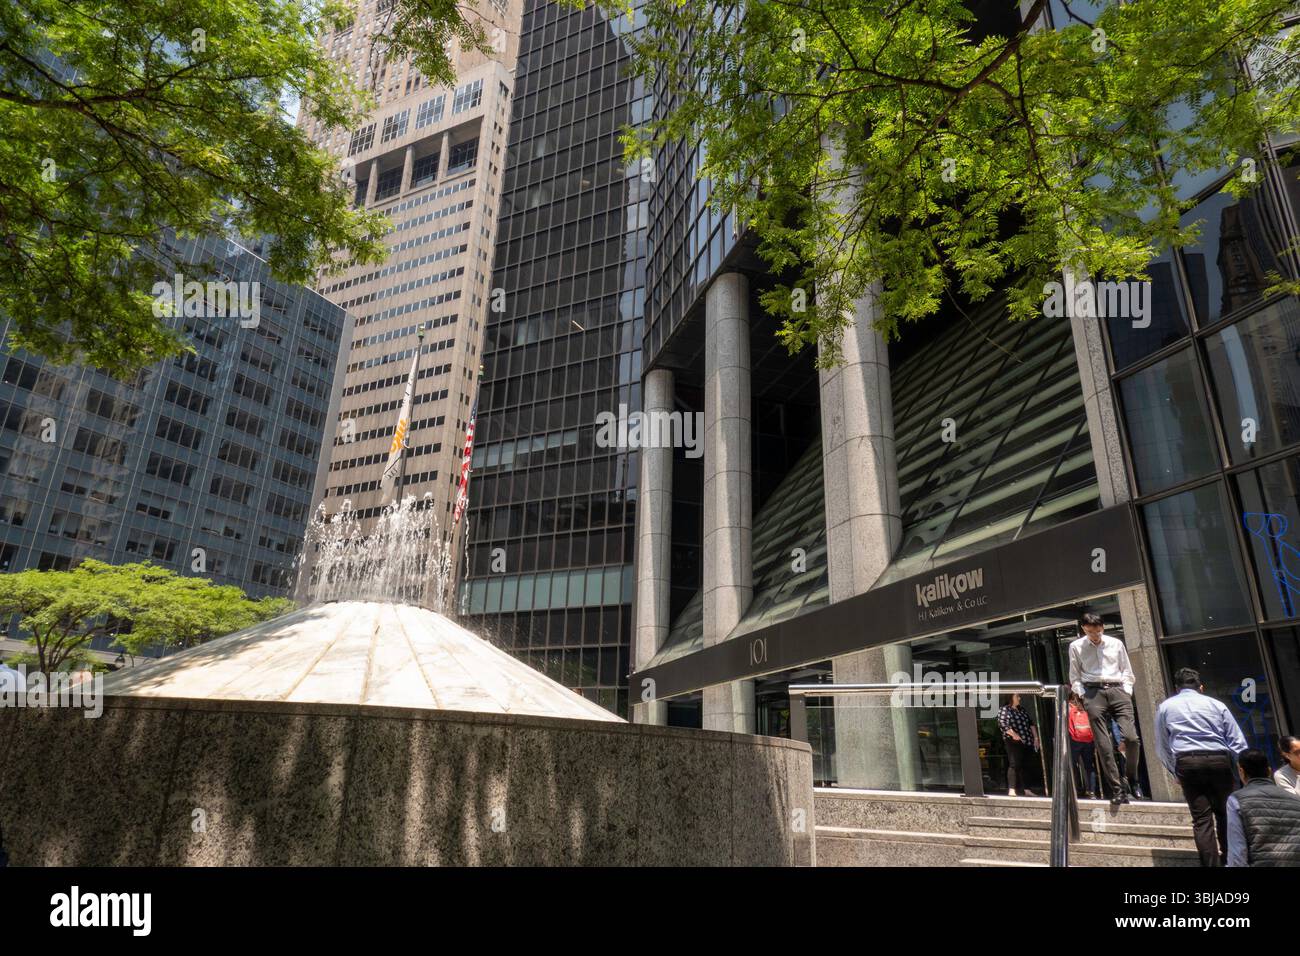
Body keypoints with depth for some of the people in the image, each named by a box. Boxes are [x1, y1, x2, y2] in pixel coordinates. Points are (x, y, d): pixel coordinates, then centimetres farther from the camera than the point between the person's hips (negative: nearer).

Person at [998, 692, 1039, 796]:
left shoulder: (1022, 710, 19)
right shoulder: (1004, 710, -4)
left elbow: (1031, 724, 21)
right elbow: (1003, 725, -16)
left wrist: (1035, 737, 13)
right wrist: (1014, 735, -25)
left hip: (1027, 742, 7)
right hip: (1014, 742, -7)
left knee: (1025, 766, 11)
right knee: (1014, 765, -11)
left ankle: (1026, 790, 17)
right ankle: (1011, 790, -11)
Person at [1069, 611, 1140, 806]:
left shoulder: (1116, 644, 13)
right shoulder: (1076, 647, 9)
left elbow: (1127, 671, 16)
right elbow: (1075, 676, 12)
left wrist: (1126, 693, 4)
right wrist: (1082, 695, -1)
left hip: (1117, 690, 1)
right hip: (1093, 693, -1)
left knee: (1131, 738, -13)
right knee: (1104, 746, -5)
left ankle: (1132, 780, 11)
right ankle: (1116, 789, 1)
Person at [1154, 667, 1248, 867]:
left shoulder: (1165, 707, 15)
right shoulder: (1216, 704, 14)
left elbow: (1162, 748, 18)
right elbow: (1239, 743, 9)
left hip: (1187, 762, -1)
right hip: (1220, 760, 1)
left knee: (1201, 818, -1)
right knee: (1225, 813, 14)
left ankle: (1211, 864, -6)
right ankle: (1229, 860, 14)